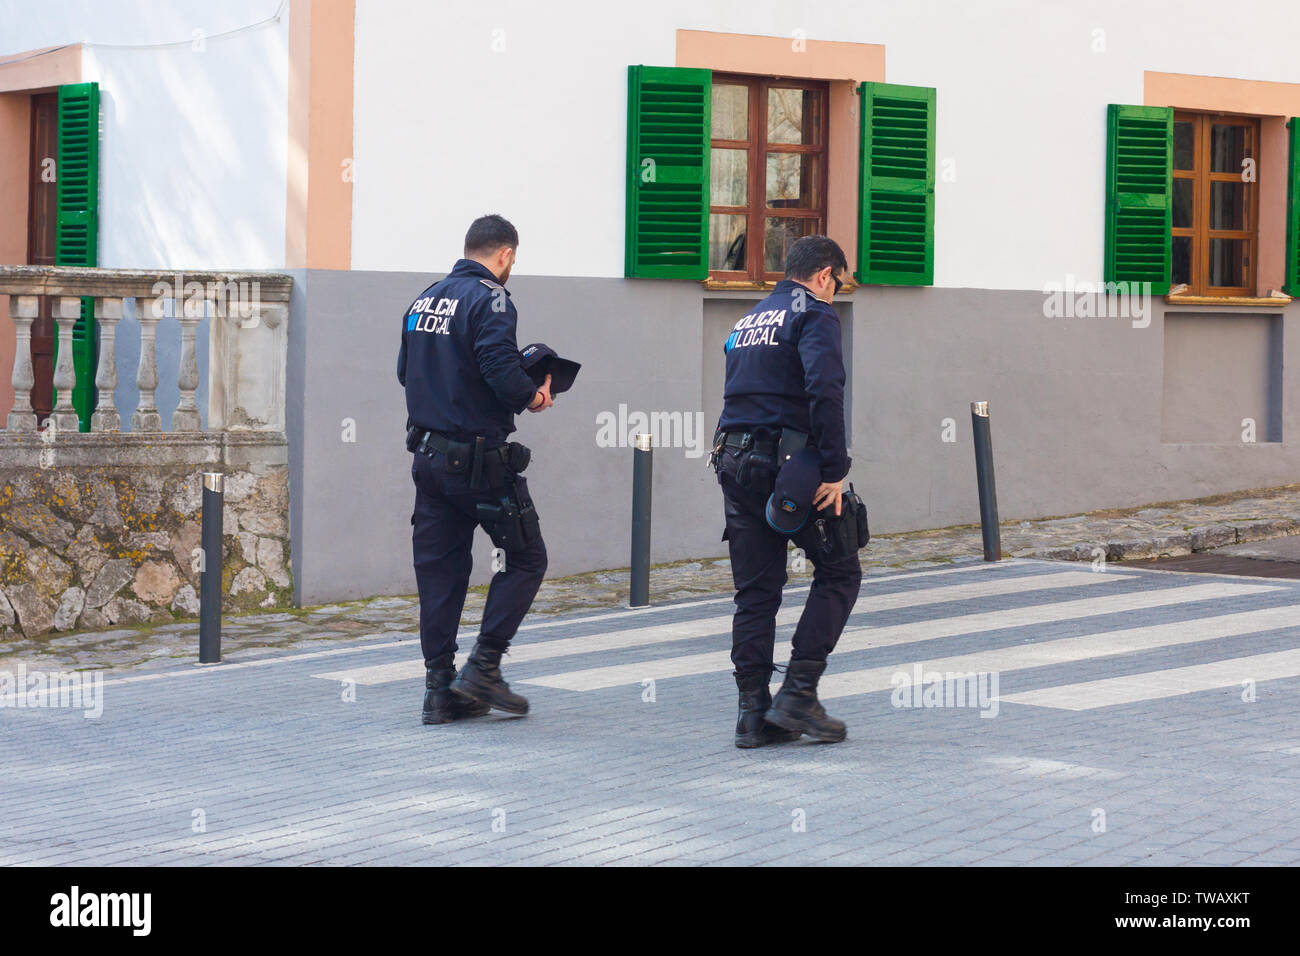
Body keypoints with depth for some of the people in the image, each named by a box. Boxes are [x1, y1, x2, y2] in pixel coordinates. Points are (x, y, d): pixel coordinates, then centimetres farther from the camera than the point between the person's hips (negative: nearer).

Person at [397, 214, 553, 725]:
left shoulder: (425, 299, 12)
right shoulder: (489, 300, -12)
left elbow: (406, 372, 16)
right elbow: (501, 371, -23)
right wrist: (534, 398, -6)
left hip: (429, 456, 8)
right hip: (480, 461, -8)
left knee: (439, 569, 9)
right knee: (526, 559, 6)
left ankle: (440, 689, 9)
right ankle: (483, 668, -1)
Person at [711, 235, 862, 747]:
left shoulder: (748, 321, 22)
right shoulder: (814, 314, -3)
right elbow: (824, 390, -18)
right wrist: (834, 471, -19)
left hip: (734, 460, 7)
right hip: (788, 462, -7)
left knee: (755, 591, 9)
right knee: (839, 572, 6)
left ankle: (753, 712, 6)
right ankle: (798, 693, -2)